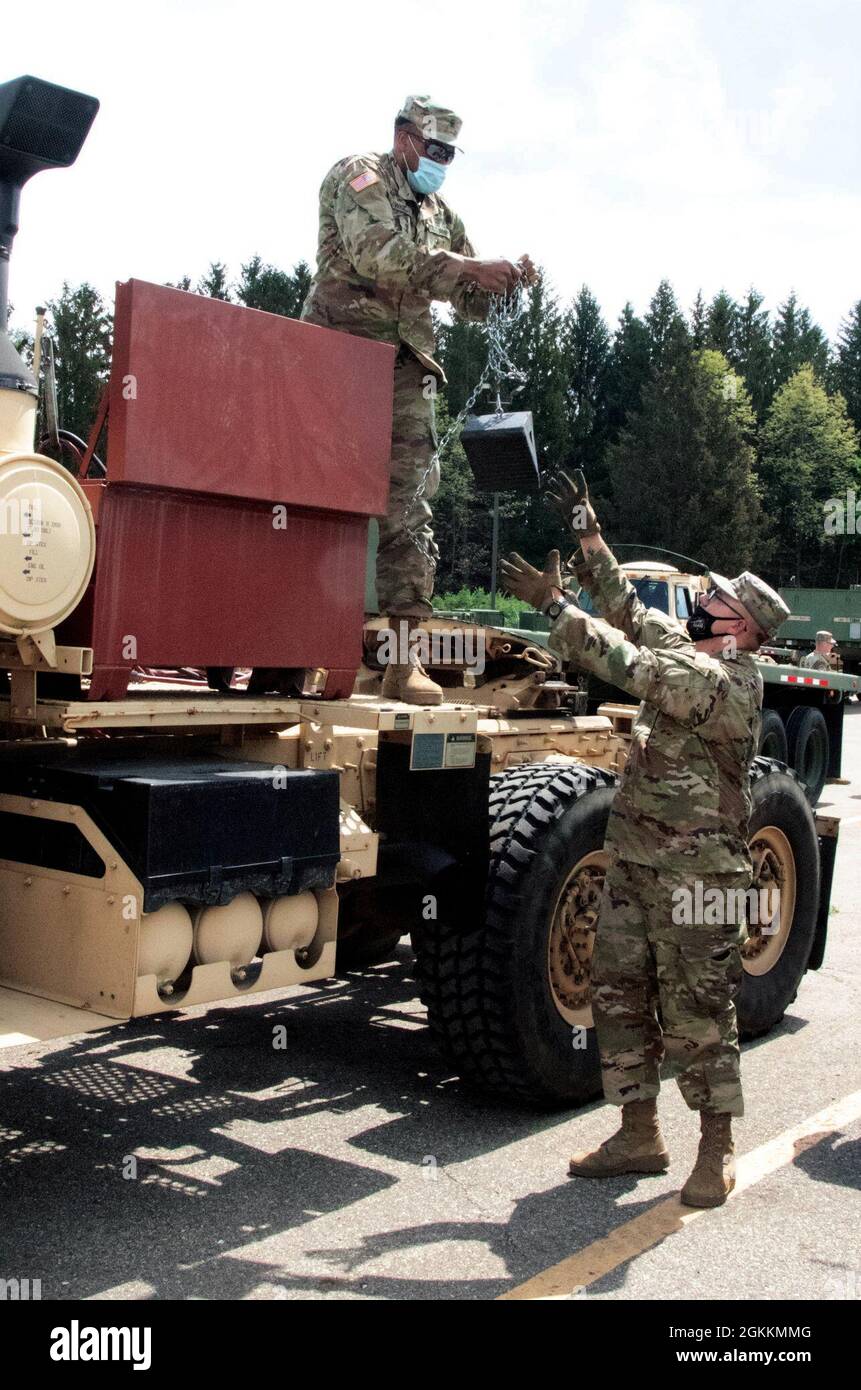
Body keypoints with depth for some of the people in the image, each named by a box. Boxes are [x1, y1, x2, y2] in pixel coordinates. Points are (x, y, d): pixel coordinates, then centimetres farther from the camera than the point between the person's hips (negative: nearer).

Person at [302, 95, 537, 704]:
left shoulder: (441, 213, 22)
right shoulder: (359, 176, 2)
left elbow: (472, 303, 22)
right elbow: (376, 252, -17)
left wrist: (507, 278, 1)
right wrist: (466, 266, -19)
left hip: (407, 372, 6)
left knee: (408, 513, -1)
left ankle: (404, 660, -1)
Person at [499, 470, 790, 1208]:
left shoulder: (728, 681, -17)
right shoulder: (687, 653, 10)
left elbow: (631, 666, -24)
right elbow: (628, 610, 18)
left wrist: (554, 601, -19)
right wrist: (589, 534, 14)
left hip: (697, 876, -9)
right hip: (635, 862, 9)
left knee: (697, 1015, 1)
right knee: (619, 995, 12)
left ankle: (717, 1148, 17)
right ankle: (640, 1135, 23)